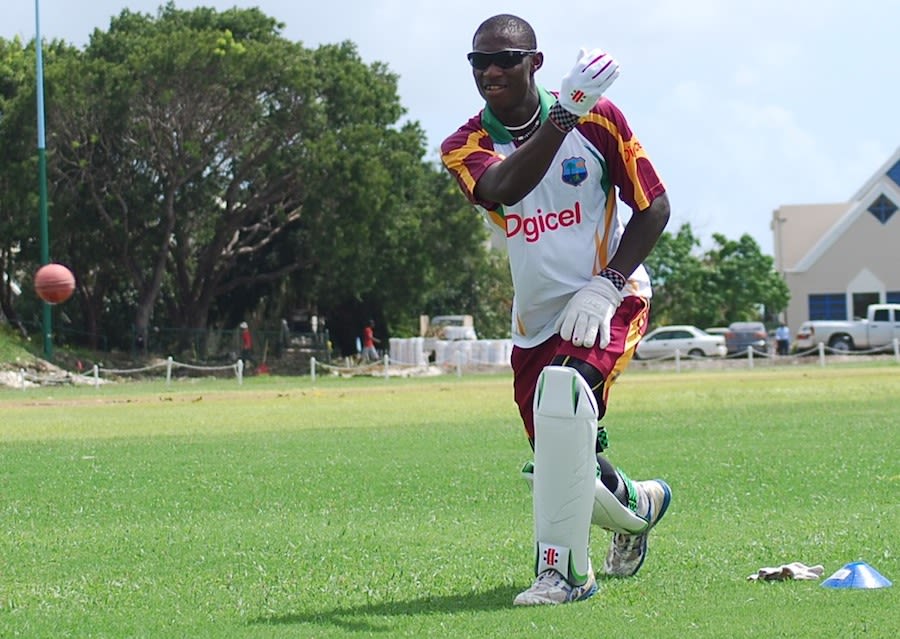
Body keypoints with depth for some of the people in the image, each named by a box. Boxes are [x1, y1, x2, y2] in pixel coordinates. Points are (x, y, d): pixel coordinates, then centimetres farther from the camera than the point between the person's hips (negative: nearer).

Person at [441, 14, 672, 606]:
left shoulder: (598, 117, -7)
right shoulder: (465, 146, -4)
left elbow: (654, 206, -3)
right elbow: (501, 189, -28)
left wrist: (605, 285, -16)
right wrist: (564, 113, -40)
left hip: (607, 303, -4)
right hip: (536, 322, 4)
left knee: (563, 392, -34)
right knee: (562, 471, 8)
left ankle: (564, 569, -29)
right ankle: (640, 504, 45)